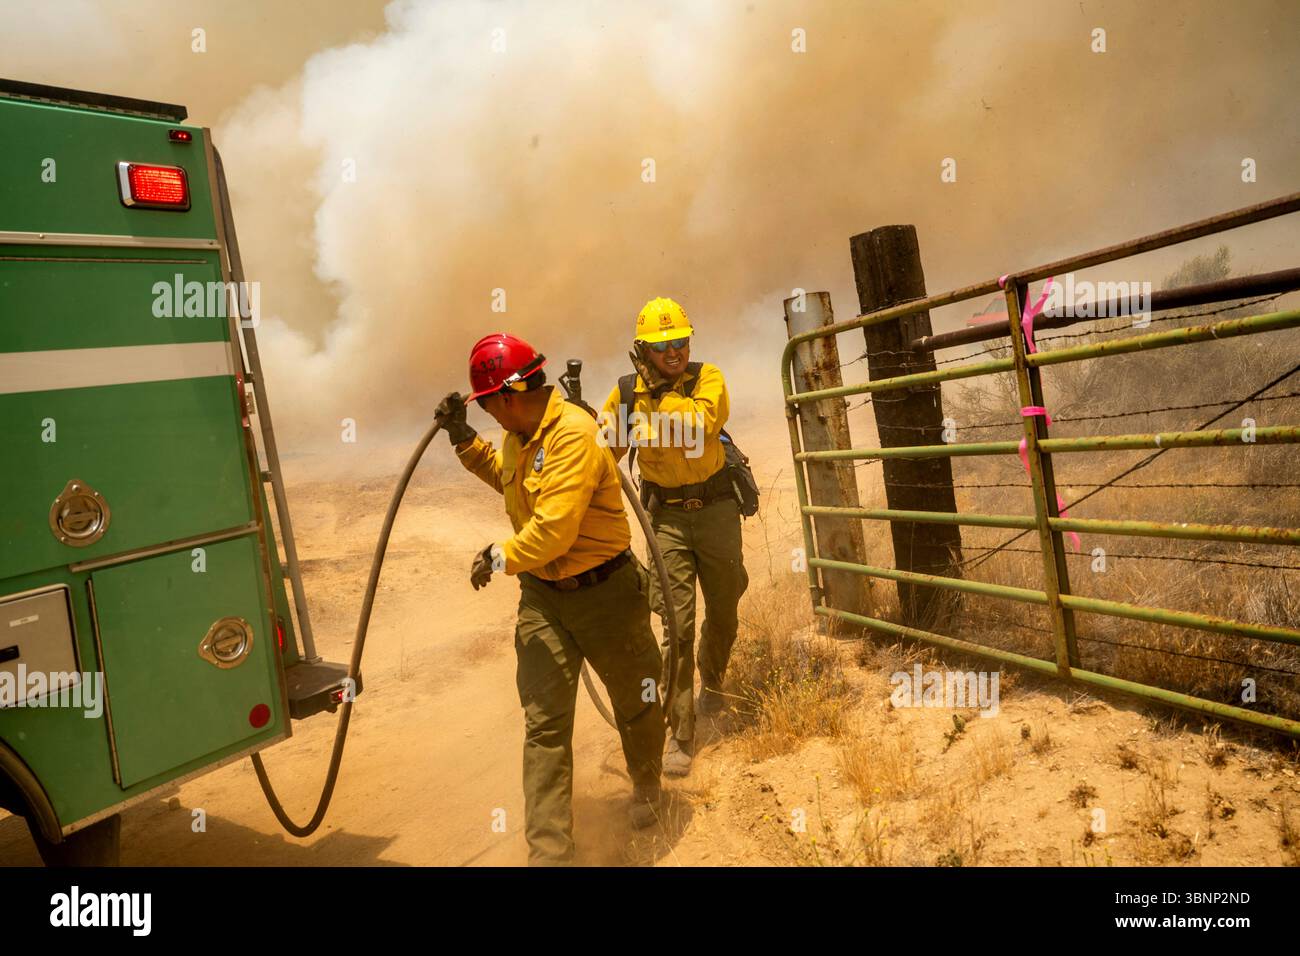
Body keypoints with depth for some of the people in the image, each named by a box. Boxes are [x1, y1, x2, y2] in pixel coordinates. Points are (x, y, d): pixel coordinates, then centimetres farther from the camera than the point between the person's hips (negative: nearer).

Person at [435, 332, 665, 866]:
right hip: (542, 596, 7)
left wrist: (500, 557, -13)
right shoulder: (519, 437, 5)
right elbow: (505, 477, 29)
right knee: (545, 725, 1)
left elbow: (553, 531, -29)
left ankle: (646, 787, 46)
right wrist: (465, 441, 14)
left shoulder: (573, 434, -24)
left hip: (604, 594, -6)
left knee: (635, 704, 17)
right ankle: (548, 852, 8)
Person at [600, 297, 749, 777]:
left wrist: (660, 395, -27)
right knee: (678, 626, -6)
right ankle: (680, 735, 5)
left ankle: (712, 680, 47)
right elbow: (604, 446, 5)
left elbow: (702, 423, -27)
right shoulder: (628, 391, -2)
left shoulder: (707, 377, -7)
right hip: (667, 516, 0)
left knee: (723, 613, 15)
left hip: (716, 508, 1)